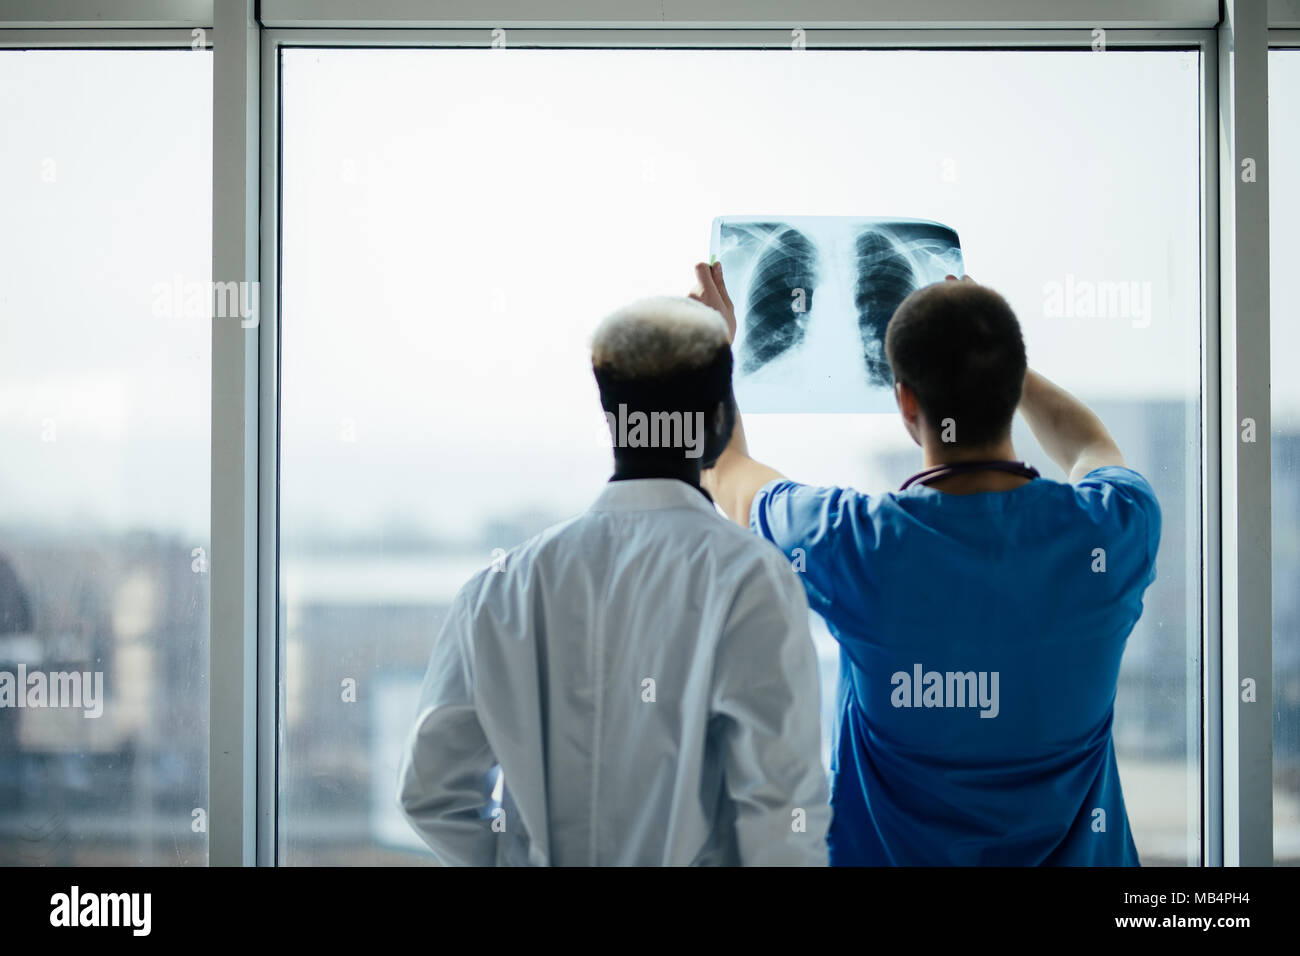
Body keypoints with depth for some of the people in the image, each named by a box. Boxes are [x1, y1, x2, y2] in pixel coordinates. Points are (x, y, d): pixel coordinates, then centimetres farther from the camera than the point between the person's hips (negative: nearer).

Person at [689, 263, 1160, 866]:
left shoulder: (854, 541, -22)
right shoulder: (1113, 526, -15)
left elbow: (723, 473, 0)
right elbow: (1092, 449, 12)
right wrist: (991, 353, 24)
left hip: (886, 851, -2)